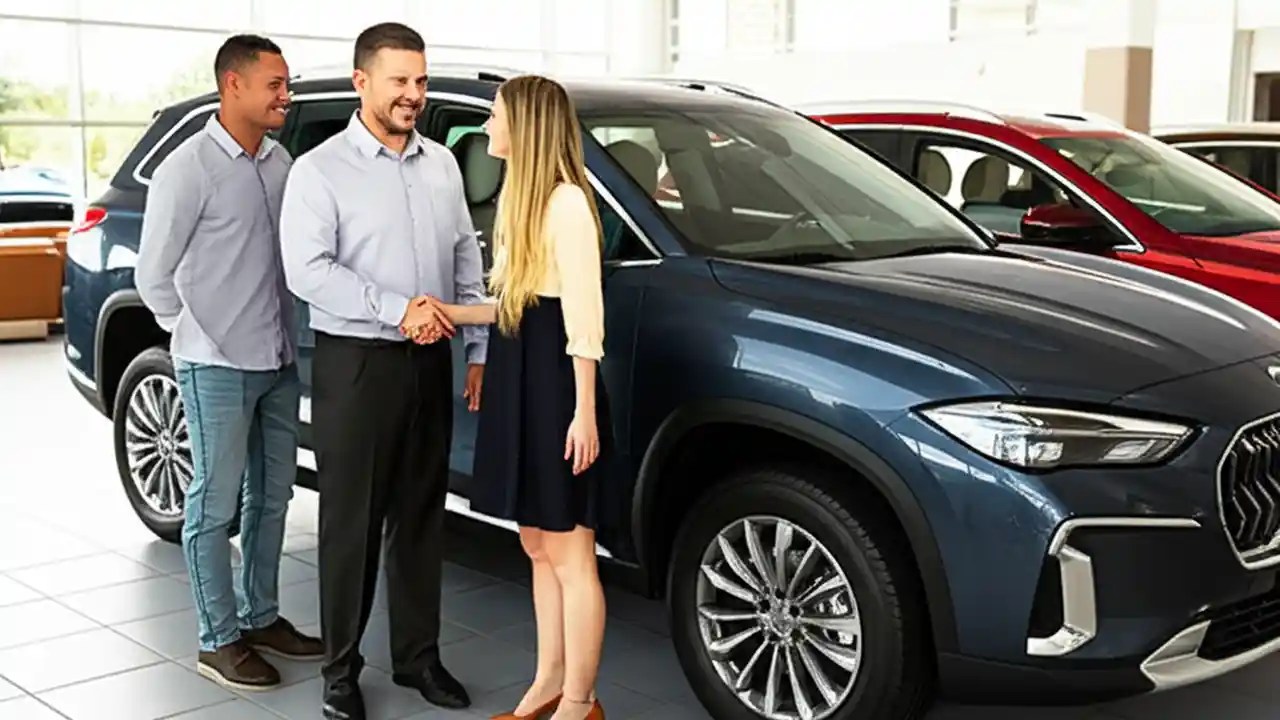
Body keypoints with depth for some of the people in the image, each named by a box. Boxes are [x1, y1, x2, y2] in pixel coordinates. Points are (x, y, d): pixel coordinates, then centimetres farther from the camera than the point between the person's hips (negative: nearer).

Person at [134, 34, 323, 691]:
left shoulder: (279, 161, 9)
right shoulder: (189, 167, -11)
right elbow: (152, 273, -9)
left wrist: (284, 337, 7)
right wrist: (197, 337, -5)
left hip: (277, 363, 7)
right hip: (217, 368, -7)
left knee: (271, 497, 15)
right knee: (215, 505, 3)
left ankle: (261, 617, 29)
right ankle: (219, 640, 13)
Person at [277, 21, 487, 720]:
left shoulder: (442, 164, 10)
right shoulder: (320, 170, -6)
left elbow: (467, 262, 14)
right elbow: (307, 270, -16)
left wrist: (478, 348, 10)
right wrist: (396, 311, -21)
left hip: (429, 363, 5)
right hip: (354, 365, -5)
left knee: (421, 517, 11)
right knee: (351, 522, 2)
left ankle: (418, 656, 23)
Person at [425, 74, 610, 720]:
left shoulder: (567, 201, -14)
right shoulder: (517, 196, 15)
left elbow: (583, 317, -17)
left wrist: (584, 412, -18)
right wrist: (452, 313, 4)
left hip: (554, 382, -10)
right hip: (517, 377, 10)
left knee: (568, 552, 0)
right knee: (538, 544, 16)